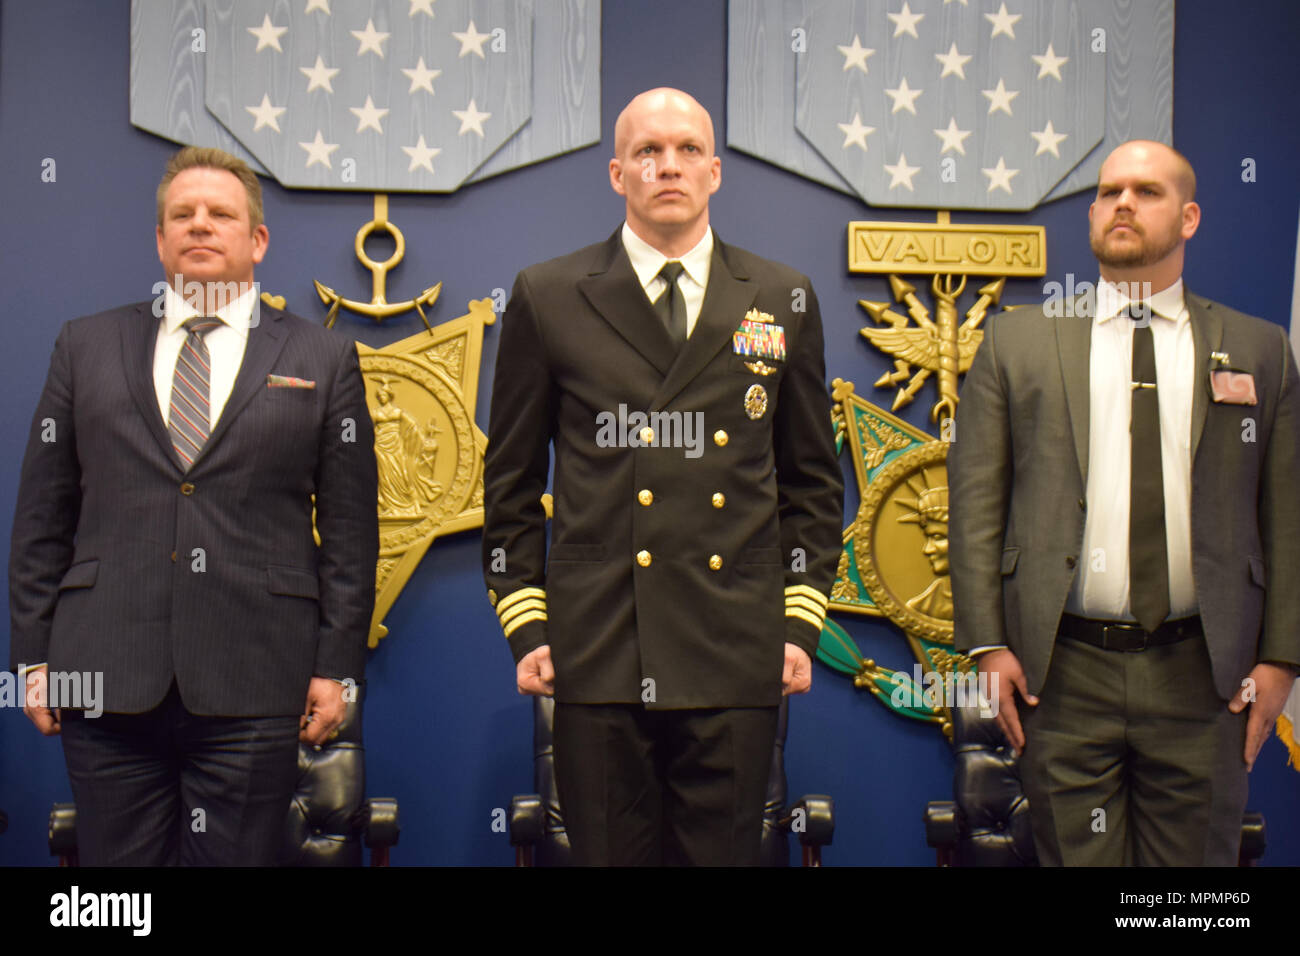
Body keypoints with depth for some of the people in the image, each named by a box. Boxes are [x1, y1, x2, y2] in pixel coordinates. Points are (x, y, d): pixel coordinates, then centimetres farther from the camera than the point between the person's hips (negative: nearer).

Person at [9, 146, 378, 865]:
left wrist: (337, 665, -1)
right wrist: (34, 654, 5)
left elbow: (350, 528, 5)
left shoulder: (322, 360, 8)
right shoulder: (85, 346, 12)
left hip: (252, 689, -1)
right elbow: (42, 516, 11)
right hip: (105, 680, 2)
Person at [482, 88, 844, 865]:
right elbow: (512, 482, 8)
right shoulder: (548, 298, 6)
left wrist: (802, 621, 6)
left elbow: (812, 480, 13)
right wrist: (524, 626, 2)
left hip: (737, 655, 1)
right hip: (598, 652, -1)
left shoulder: (783, 300, 10)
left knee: (726, 849, 6)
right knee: (609, 850, 7)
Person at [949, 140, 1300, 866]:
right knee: (1075, 857, 5)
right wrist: (989, 644, -5)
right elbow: (976, 501, 3)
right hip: (1064, 671, 0)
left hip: (1202, 674, 1)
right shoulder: (1018, 343, 7)